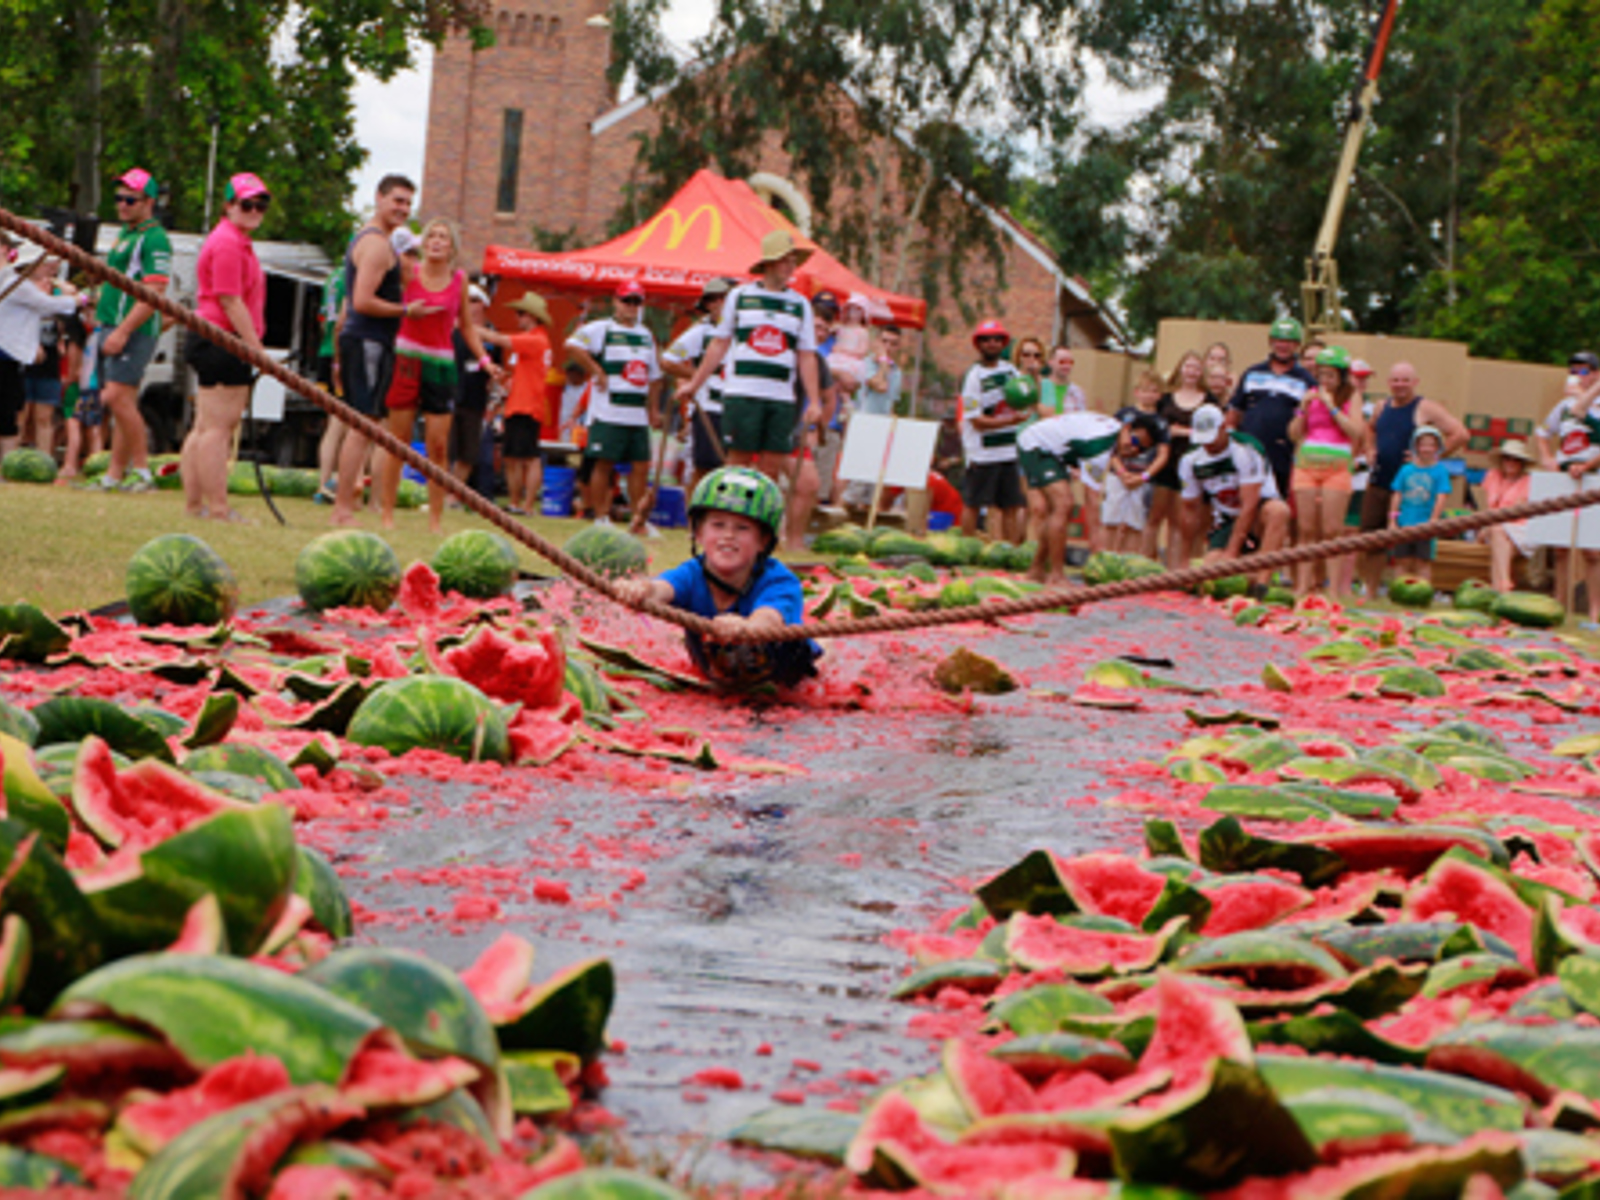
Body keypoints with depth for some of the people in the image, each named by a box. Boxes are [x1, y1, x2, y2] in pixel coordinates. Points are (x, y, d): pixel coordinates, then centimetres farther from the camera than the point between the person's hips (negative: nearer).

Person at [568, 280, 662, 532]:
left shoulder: (646, 336, 21)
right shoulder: (602, 329, -1)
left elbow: (654, 375, 26)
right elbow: (572, 345, -16)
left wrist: (653, 409, 19)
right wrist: (596, 370, -15)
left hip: (638, 415, 6)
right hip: (608, 414, -6)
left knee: (641, 465, 3)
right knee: (604, 463, -5)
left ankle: (638, 520, 9)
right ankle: (601, 518, 0)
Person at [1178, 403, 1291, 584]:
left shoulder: (1246, 451, -21)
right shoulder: (1190, 461, -3)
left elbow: (1249, 506, -24)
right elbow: (1192, 510, 6)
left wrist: (1232, 552, -26)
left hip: (1257, 517, -4)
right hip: (1226, 523, 4)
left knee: (1278, 510, -40)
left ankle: (1261, 582, -40)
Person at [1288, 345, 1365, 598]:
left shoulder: (1351, 397, 5)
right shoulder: (1311, 395, 12)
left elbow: (1356, 431, -8)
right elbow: (1294, 433, 11)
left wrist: (1331, 406, -10)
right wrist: (1304, 407, -3)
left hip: (1337, 469, -3)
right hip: (1306, 465, 3)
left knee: (1332, 531, -7)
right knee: (1307, 530, 1)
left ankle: (1335, 589, -6)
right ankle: (1302, 587, 3)